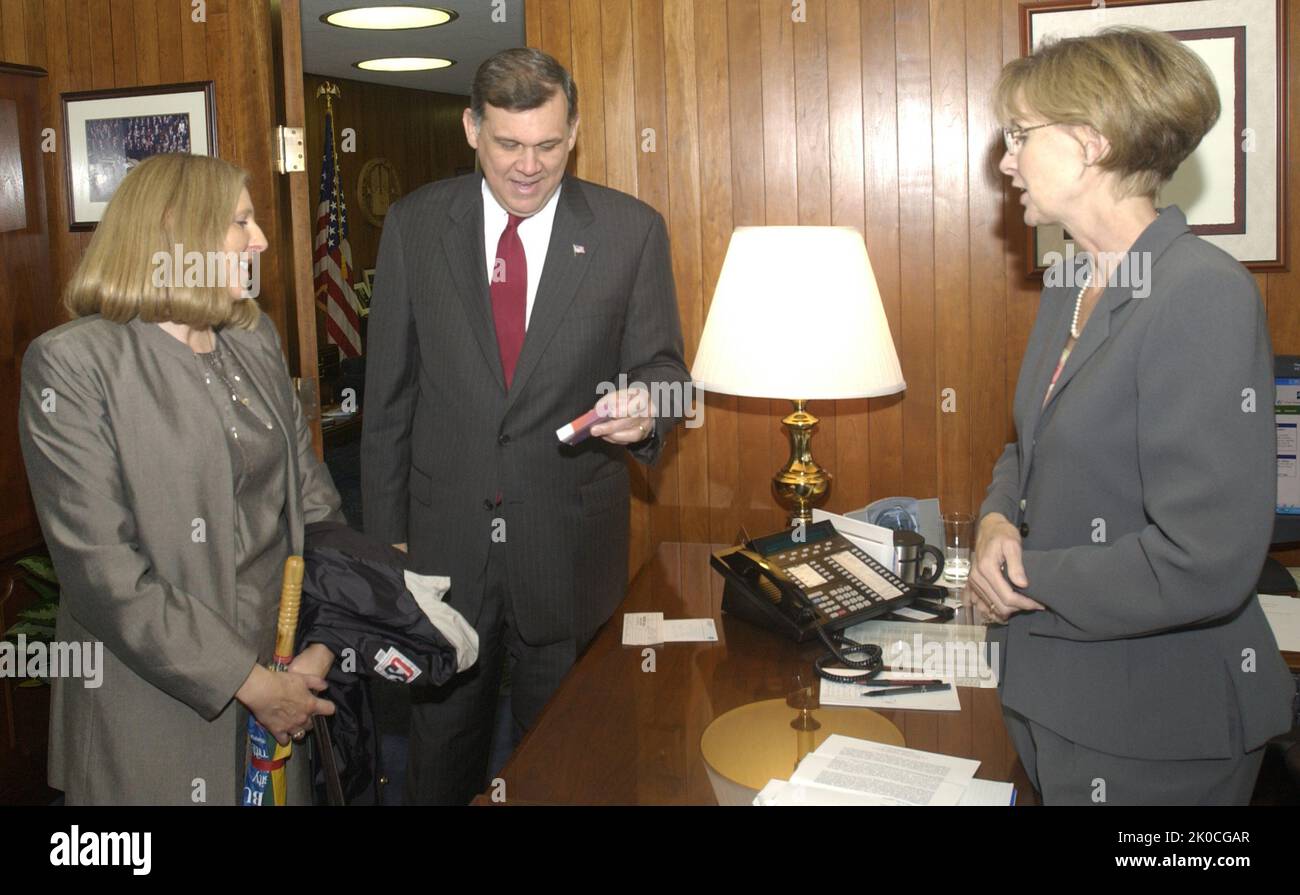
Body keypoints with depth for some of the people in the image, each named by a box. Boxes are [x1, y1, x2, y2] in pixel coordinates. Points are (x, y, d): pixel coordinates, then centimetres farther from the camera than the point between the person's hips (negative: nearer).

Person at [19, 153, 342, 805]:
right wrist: (247, 680, -17)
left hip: (279, 666, 6)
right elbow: (102, 567, -17)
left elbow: (308, 488, 5)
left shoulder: (256, 339, 8)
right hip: (155, 704, -5)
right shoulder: (71, 363, -12)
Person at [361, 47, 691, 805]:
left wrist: (645, 407, -25)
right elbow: (389, 393, 2)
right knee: (442, 749, 18)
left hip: (571, 546, -1)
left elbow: (660, 366, -1)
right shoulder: (414, 225, -1)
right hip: (444, 537, 1)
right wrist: (386, 533, 2)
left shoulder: (632, 231, -5)